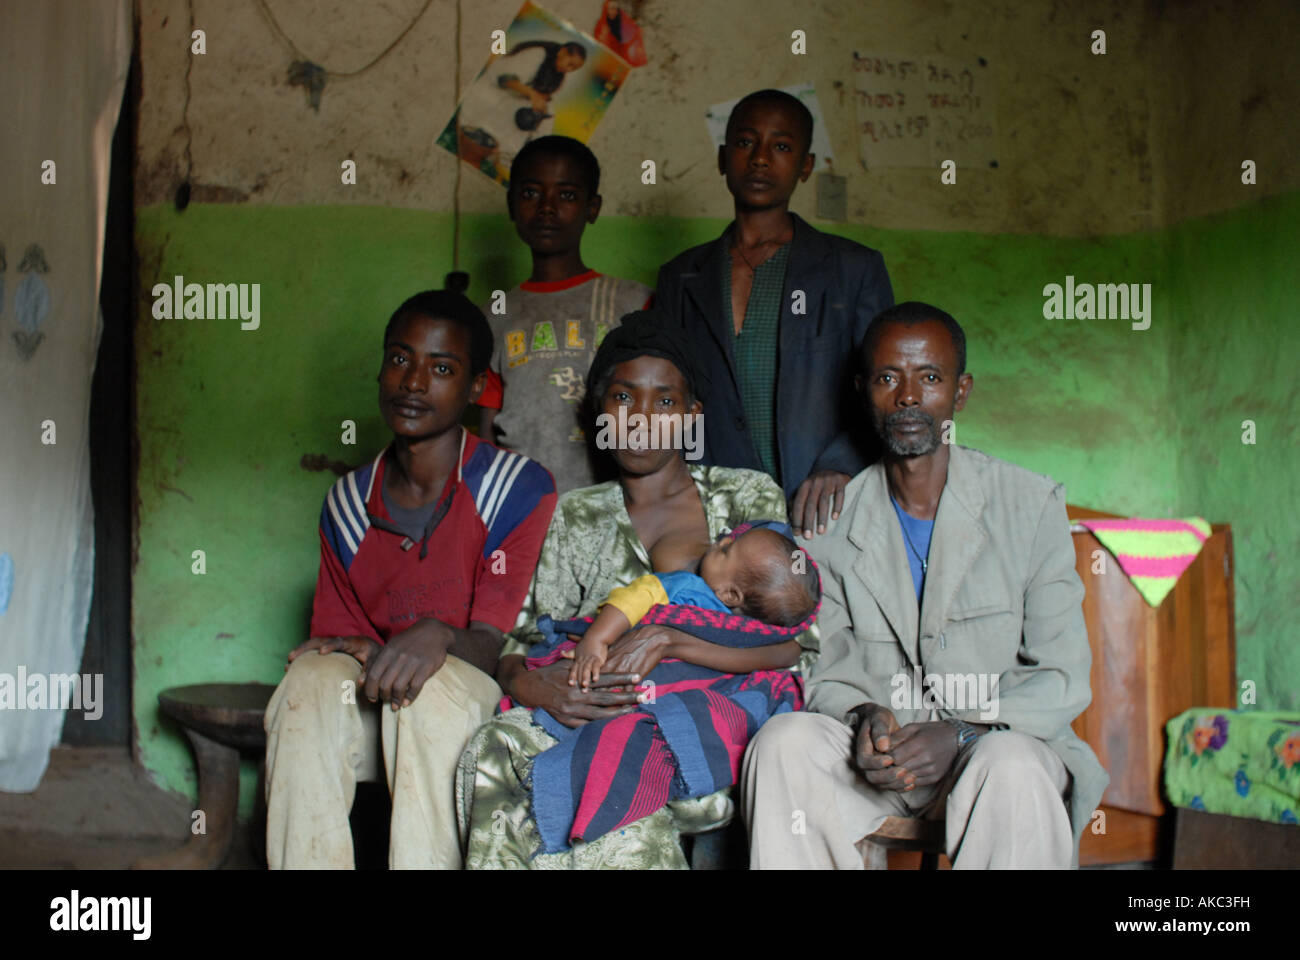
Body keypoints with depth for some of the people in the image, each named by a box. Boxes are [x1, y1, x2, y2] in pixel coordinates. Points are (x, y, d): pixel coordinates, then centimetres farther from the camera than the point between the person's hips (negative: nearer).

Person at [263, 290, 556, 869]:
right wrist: (367, 656, -14)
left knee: (433, 689, -36)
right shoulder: (346, 503, 9)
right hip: (374, 707, 4)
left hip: (481, 703, -4)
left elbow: (493, 647, -11)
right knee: (311, 680, -27)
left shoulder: (519, 489, -7)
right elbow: (336, 637, 10)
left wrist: (437, 638, -34)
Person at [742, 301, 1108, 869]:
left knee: (1011, 768, -36)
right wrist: (863, 718, -18)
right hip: (874, 753, 2)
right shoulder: (830, 523, 4)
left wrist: (962, 735, -21)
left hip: (1001, 741, -1)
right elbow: (823, 670, 6)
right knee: (784, 741, -28)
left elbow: (1062, 677, -5)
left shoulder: (1032, 504, -2)